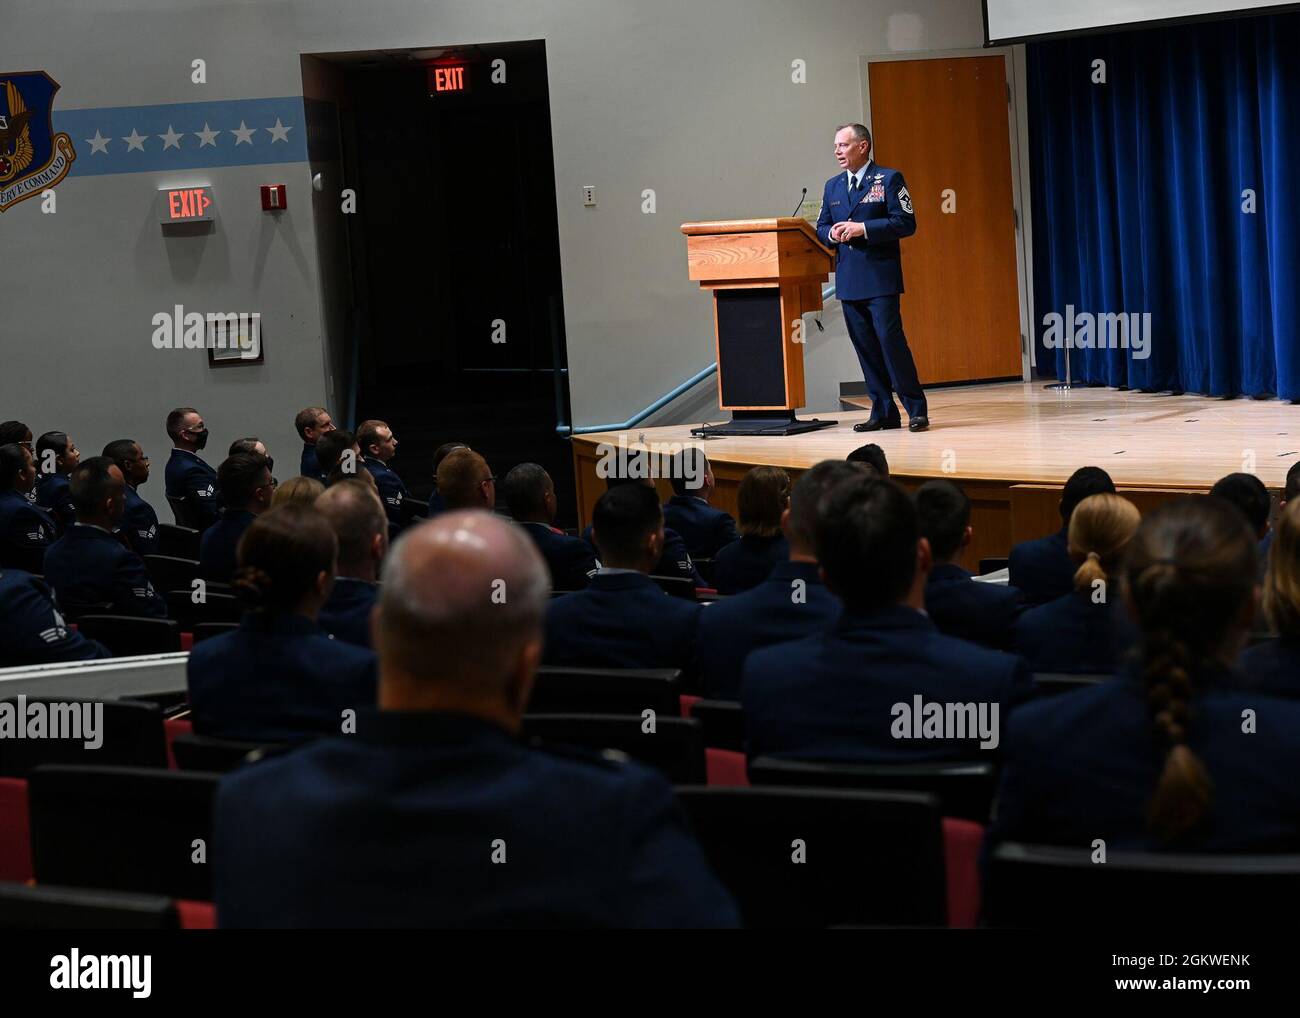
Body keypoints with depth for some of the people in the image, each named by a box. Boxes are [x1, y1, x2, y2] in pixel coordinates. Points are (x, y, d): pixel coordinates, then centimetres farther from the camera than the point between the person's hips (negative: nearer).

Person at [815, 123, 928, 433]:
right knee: (865, 347, 6)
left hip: (880, 278, -6)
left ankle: (916, 410, -5)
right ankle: (883, 412, 11)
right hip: (848, 280, 6)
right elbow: (821, 228, 18)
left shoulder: (889, 179, -1)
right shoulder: (832, 186, 17)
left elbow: (906, 223, -8)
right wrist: (832, 234, -5)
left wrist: (863, 228, -16)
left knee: (891, 340, -11)